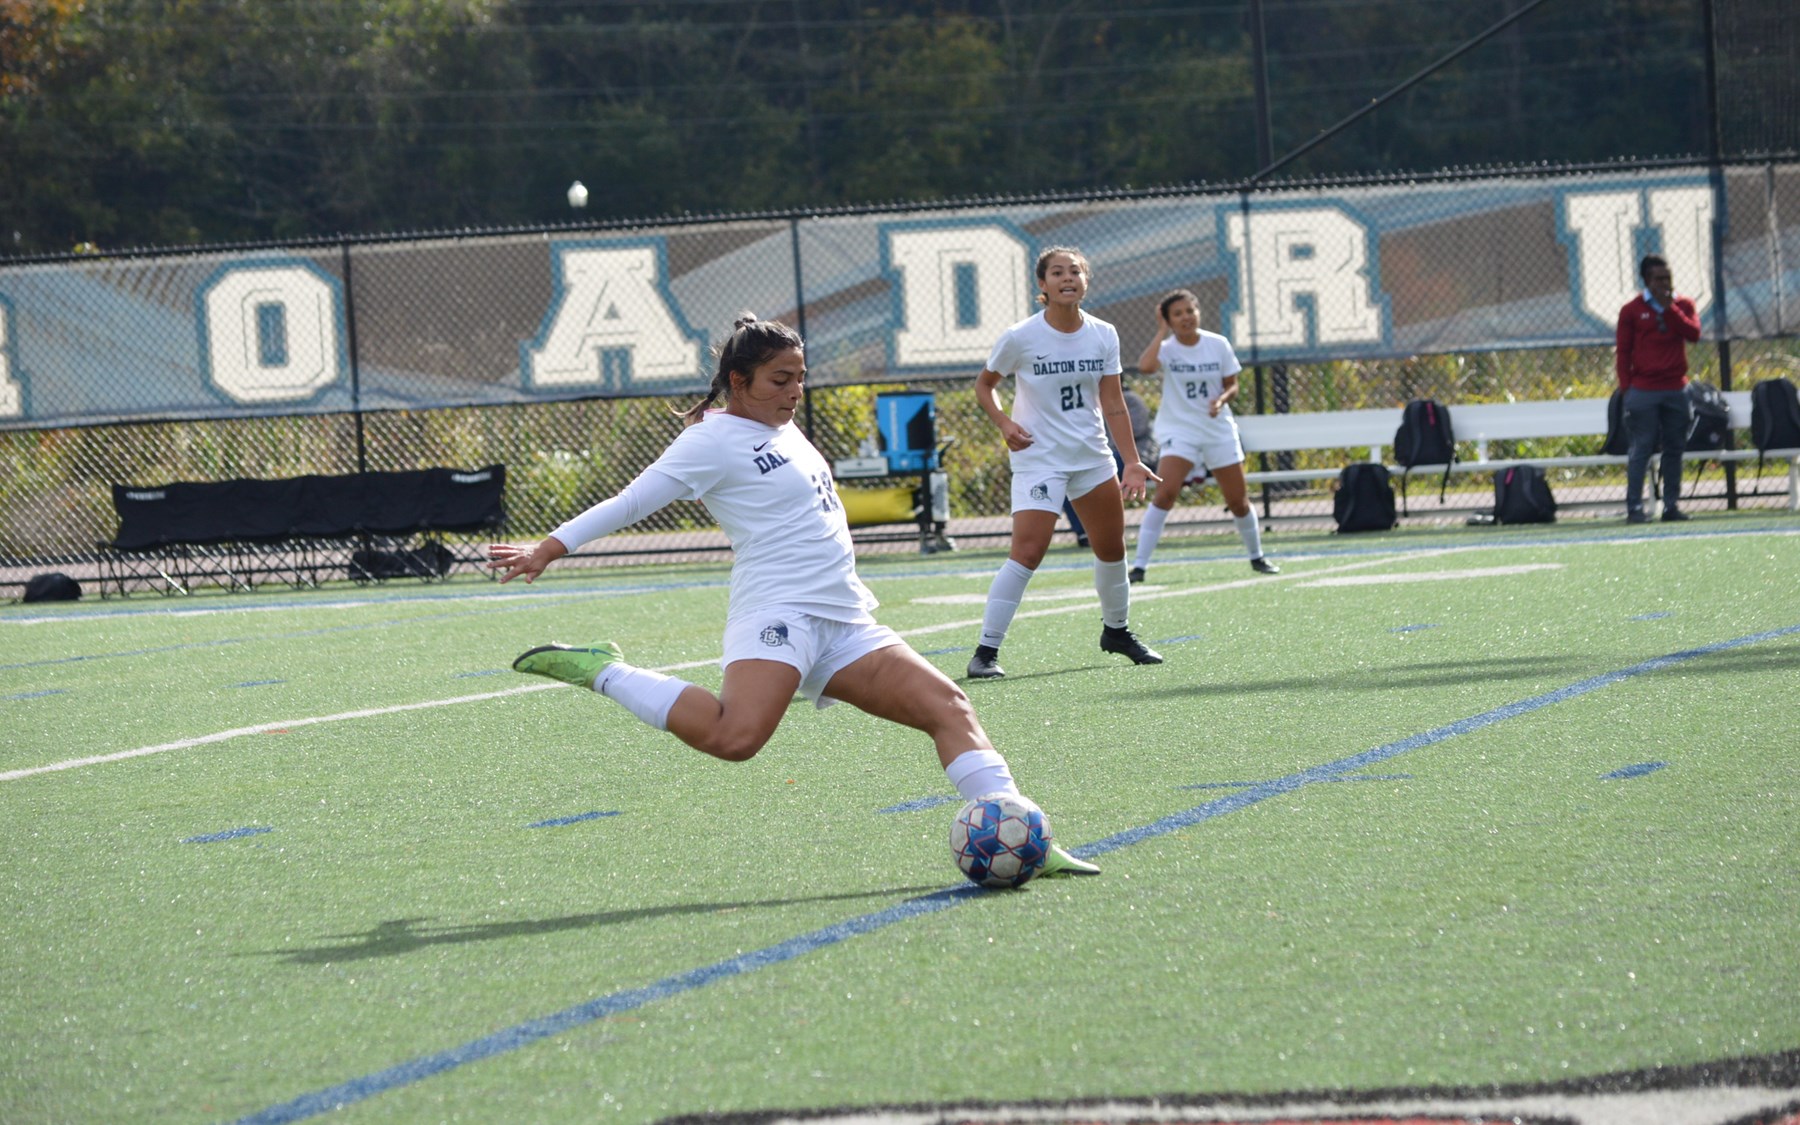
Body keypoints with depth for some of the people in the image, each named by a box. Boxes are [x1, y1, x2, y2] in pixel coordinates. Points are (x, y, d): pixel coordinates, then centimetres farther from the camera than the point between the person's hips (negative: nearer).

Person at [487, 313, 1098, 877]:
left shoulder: (781, 428, 20)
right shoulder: (714, 439, -5)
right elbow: (629, 502, -7)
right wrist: (549, 549, -13)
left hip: (845, 622, 9)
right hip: (778, 614, -9)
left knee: (948, 704, -3)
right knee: (735, 736, -33)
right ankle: (600, 673, -15)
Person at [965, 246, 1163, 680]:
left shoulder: (1103, 336, -1)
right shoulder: (1019, 338, -12)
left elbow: (1113, 405, 1)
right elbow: (984, 384, 3)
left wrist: (1132, 462, -6)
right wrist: (1004, 423, -15)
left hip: (1093, 456, 5)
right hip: (1038, 459, -5)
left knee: (1112, 547, 12)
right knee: (1027, 552, -17)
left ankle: (1116, 630, 37)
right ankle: (985, 651, -13)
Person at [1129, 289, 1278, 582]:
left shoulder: (1218, 345, -2)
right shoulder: (1166, 348, -9)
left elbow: (1232, 386, 5)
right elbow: (1145, 366, -31)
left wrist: (1221, 399, -18)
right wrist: (1162, 332, -20)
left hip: (1219, 429, 3)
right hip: (1179, 430, -3)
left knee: (1238, 500, 9)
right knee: (1165, 493, -22)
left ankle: (1257, 557, 33)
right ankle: (1139, 565, -19)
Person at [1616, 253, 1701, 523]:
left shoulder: (1683, 305, 8)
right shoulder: (1632, 310, 2)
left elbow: (1693, 333, -9)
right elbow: (1622, 351, 2)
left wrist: (1669, 308, -12)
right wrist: (1626, 388, -4)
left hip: (1676, 390, 3)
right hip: (1644, 390, -3)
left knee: (1674, 448, 6)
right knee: (1641, 448, -6)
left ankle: (1672, 505, 13)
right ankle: (1634, 508, -6)